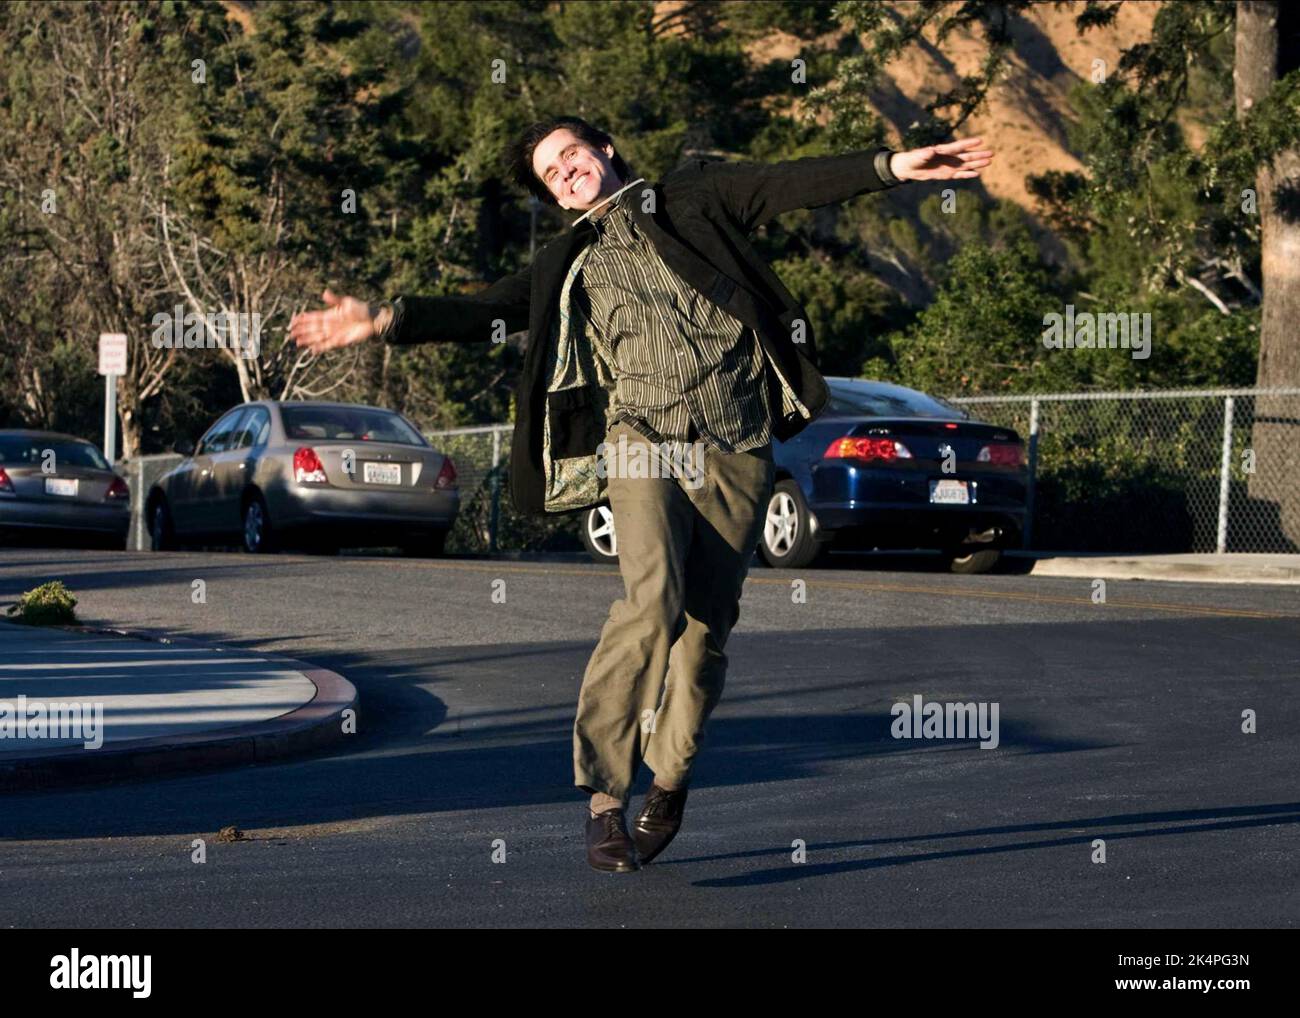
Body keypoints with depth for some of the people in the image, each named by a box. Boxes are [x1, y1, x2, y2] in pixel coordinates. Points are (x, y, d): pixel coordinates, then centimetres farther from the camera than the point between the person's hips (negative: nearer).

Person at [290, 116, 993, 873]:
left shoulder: (693, 200, 16)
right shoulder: (566, 267, 20)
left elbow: (788, 184, 5)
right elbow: (482, 313, 14)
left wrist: (891, 166, -6)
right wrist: (388, 319, 0)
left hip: (736, 446, 1)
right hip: (642, 435, 0)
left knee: (708, 621, -3)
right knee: (653, 597, -23)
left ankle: (671, 782, 15)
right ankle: (605, 797, -22)